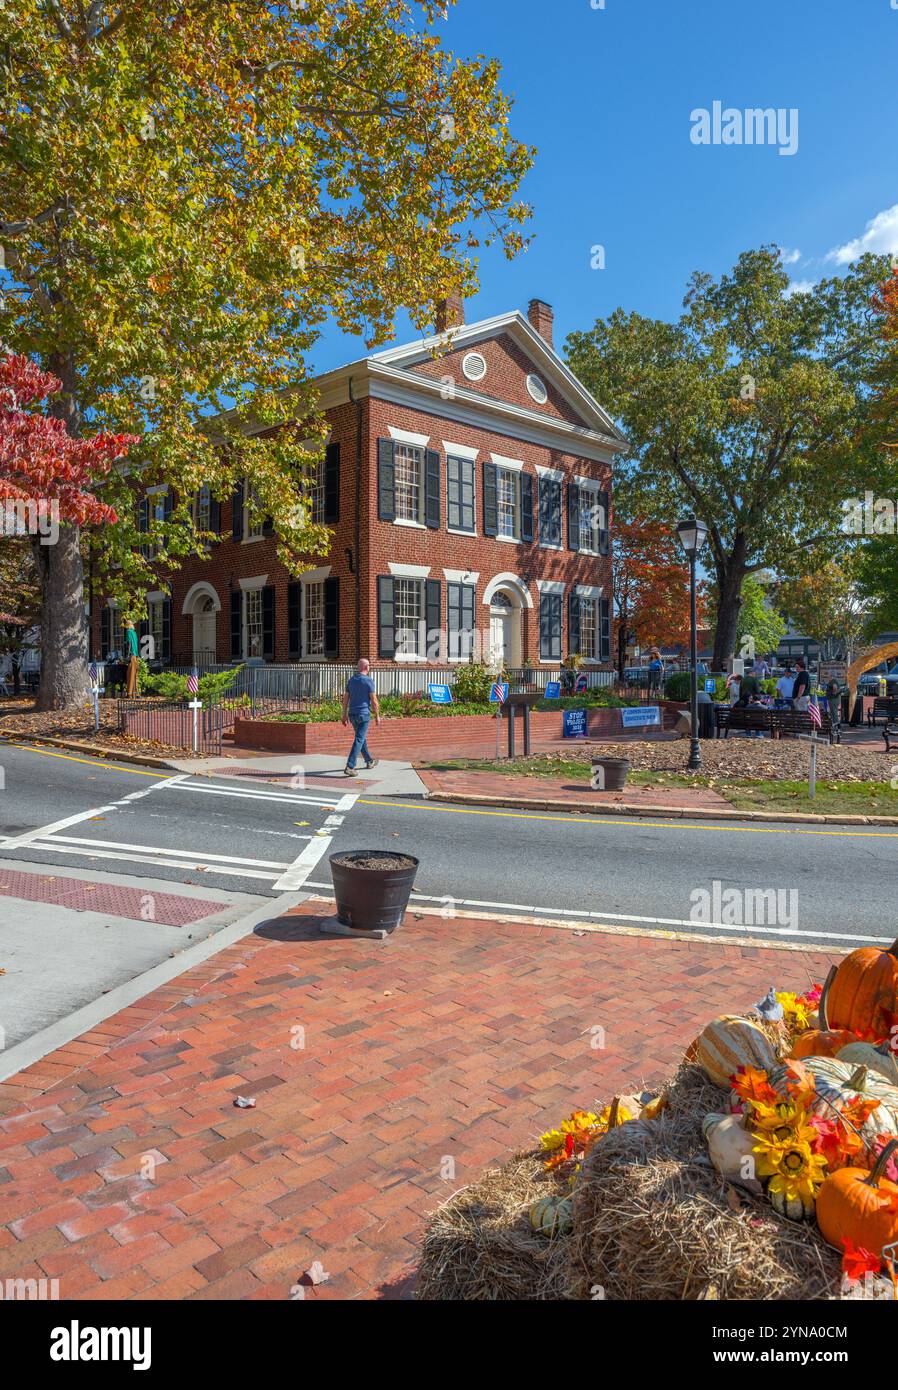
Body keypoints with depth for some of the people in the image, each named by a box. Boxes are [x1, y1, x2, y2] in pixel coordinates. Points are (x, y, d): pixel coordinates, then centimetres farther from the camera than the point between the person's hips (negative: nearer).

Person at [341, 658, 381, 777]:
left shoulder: (351, 680, 7)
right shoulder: (369, 681, -11)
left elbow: (346, 698, 9)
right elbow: (374, 701, -11)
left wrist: (344, 715, 15)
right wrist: (377, 716, -1)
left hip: (352, 714, 7)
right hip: (364, 714, -7)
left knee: (362, 737, 21)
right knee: (359, 740, -7)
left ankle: (369, 761, 36)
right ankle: (350, 766, -15)